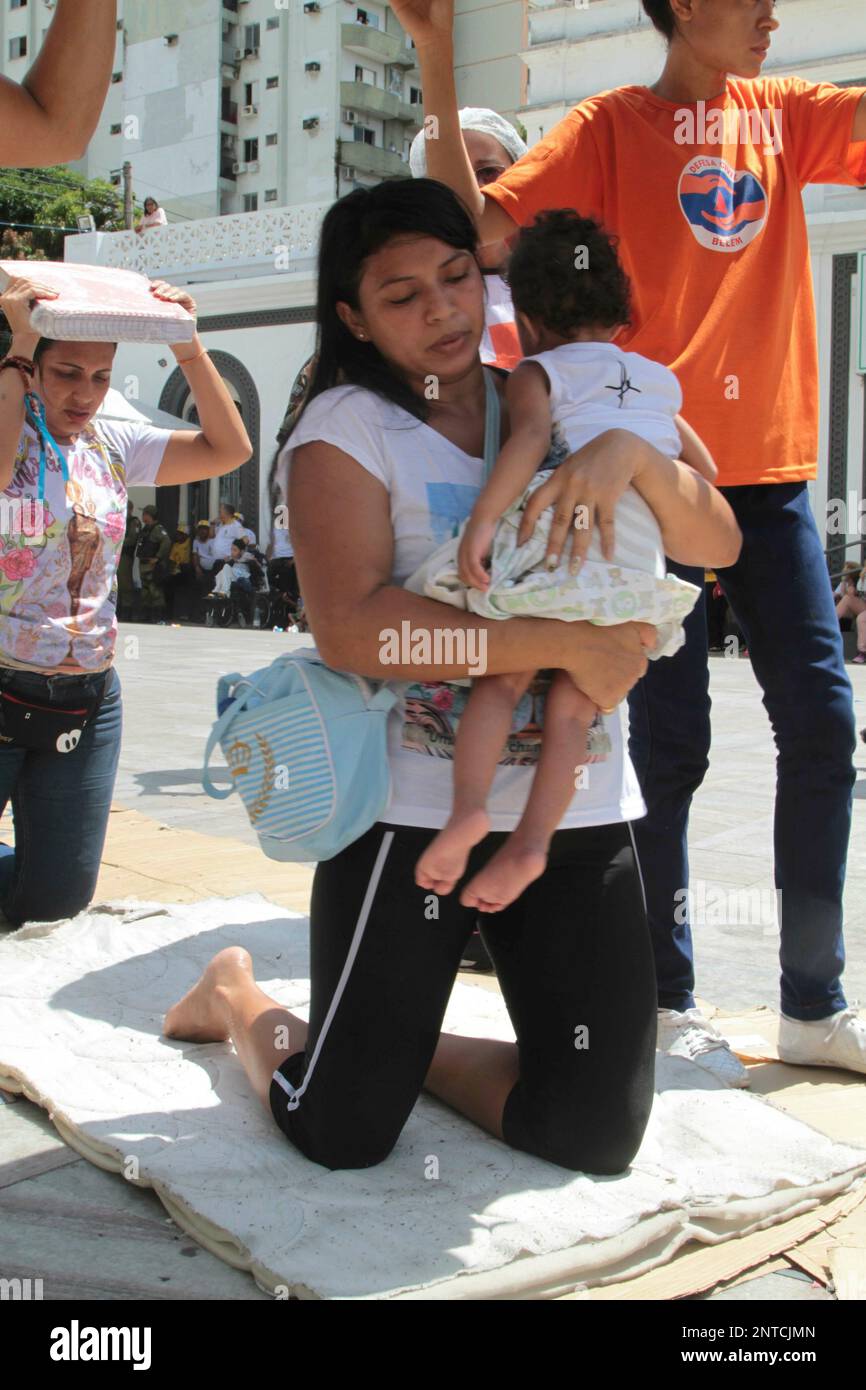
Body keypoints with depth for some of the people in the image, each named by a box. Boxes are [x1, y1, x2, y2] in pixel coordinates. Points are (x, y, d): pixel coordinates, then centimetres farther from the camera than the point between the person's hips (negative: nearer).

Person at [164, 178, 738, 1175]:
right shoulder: (346, 425, -3)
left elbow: (713, 540, 5)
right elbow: (351, 627, -19)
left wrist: (630, 451, -14)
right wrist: (568, 642, -20)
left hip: (576, 809, 5)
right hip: (412, 808, -4)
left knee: (598, 1133, 4)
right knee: (342, 1133, 1)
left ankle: (407, 1047, 30)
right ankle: (239, 999, 33)